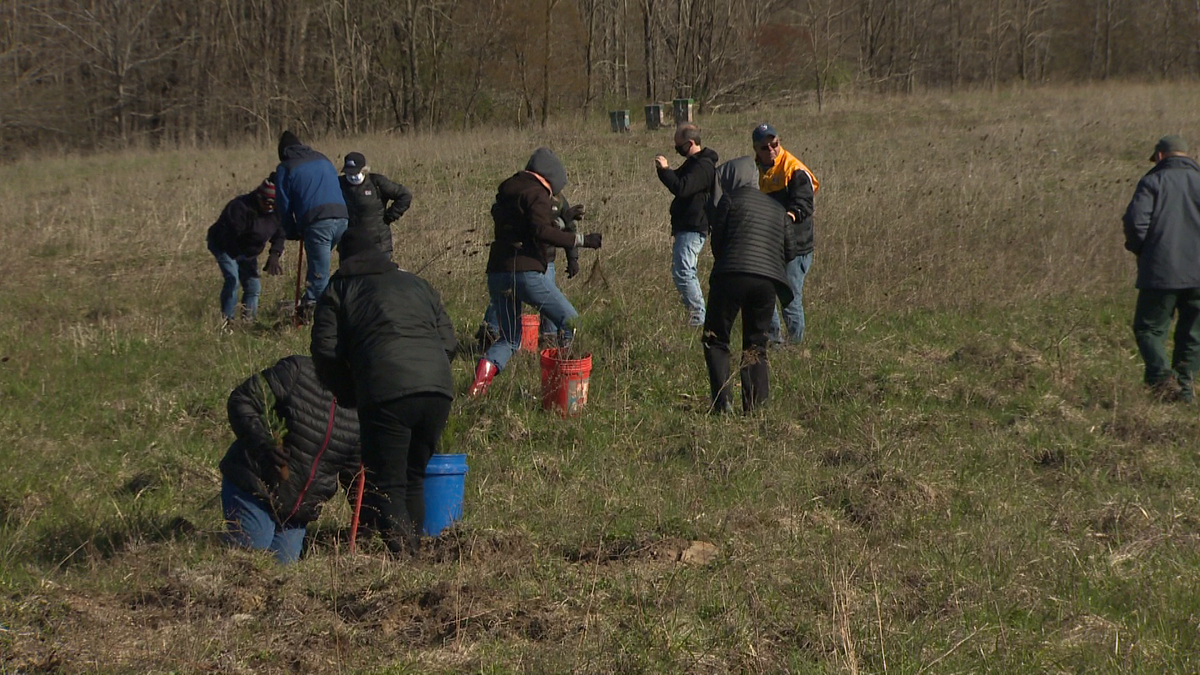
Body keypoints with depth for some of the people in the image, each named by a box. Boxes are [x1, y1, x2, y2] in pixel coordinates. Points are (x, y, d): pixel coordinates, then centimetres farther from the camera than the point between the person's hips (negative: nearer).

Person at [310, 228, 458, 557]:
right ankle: (412, 546, 16)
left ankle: (401, 547, -22)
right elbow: (448, 341, 22)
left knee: (385, 483, -2)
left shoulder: (340, 289, 17)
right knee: (414, 478, 19)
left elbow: (326, 351, 6)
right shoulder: (417, 284, 29)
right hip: (438, 388, 4)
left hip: (386, 391, -4)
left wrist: (350, 394, 18)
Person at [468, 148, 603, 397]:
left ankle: (487, 367, -13)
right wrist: (580, 240, -17)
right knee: (570, 322, 3)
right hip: (525, 272, -8)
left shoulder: (507, 191, 19)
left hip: (496, 273, 8)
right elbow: (542, 231, -20)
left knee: (509, 339, 15)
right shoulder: (536, 193, -6)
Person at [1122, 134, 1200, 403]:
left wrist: (1140, 250, 5)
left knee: (1148, 328, 4)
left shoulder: (1152, 181, 0)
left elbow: (1135, 220, -12)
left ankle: (1161, 375, -18)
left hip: (1161, 271, -3)